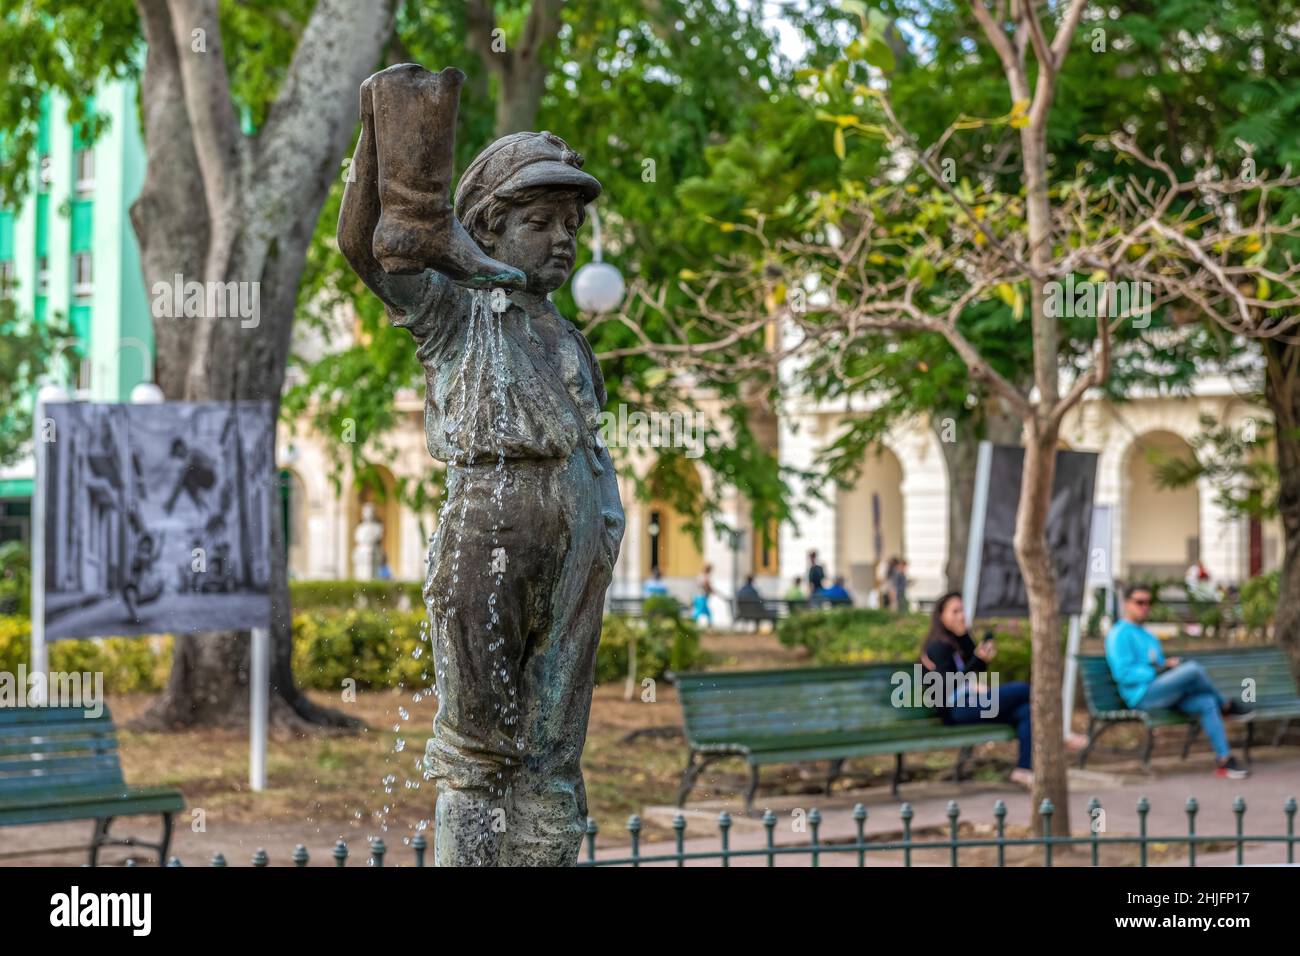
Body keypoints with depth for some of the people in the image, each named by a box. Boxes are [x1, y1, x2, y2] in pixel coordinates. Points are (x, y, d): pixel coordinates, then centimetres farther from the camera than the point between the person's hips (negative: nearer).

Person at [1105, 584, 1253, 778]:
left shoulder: (1147, 636, 27)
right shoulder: (1120, 634, -2)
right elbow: (1124, 674, -13)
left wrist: (1169, 664, 5)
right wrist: (1158, 671, -17)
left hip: (1164, 693, 9)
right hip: (1143, 695, -9)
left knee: (1206, 702, -18)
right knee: (1194, 668, -26)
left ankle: (1224, 759, -20)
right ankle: (1226, 706, -1)